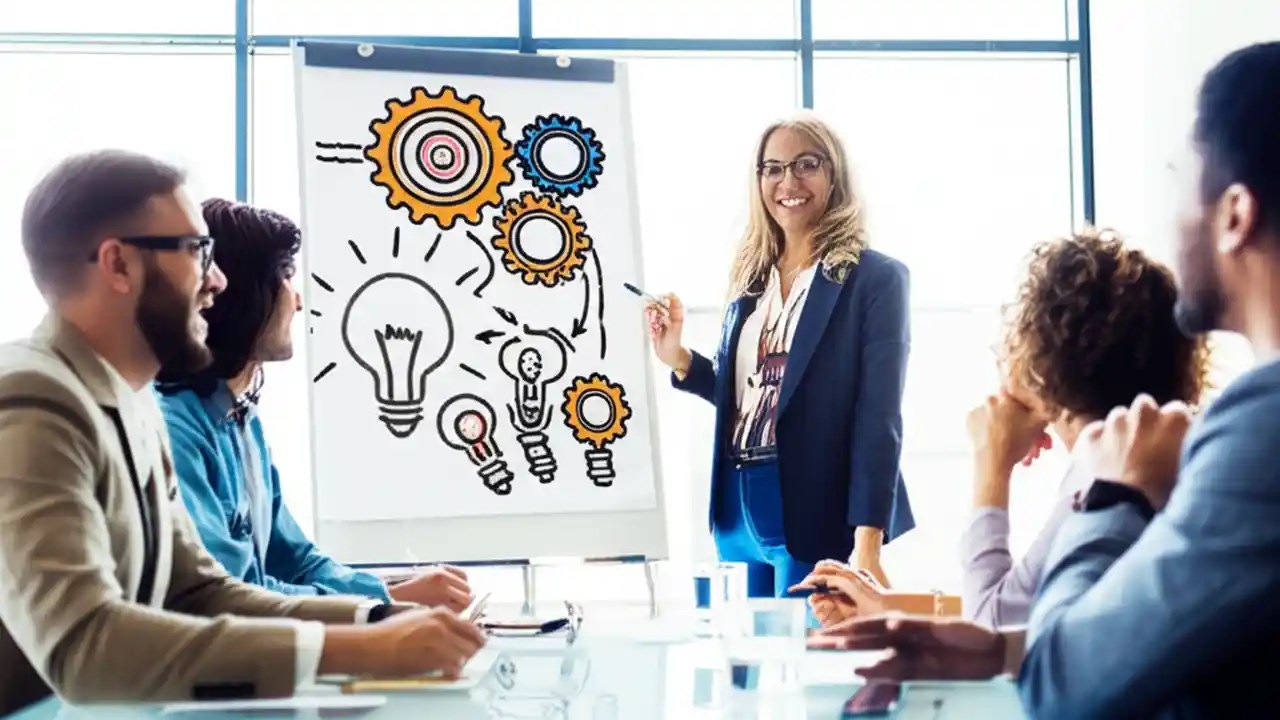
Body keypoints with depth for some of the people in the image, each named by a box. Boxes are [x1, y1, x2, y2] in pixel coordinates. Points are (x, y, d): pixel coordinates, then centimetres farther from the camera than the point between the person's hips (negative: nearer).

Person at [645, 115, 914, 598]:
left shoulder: (875, 278, -5)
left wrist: (867, 544, -19)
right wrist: (679, 360, 1)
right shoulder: (751, 279, 13)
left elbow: (879, 418, -12)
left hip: (818, 519, -6)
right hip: (741, 516, 6)